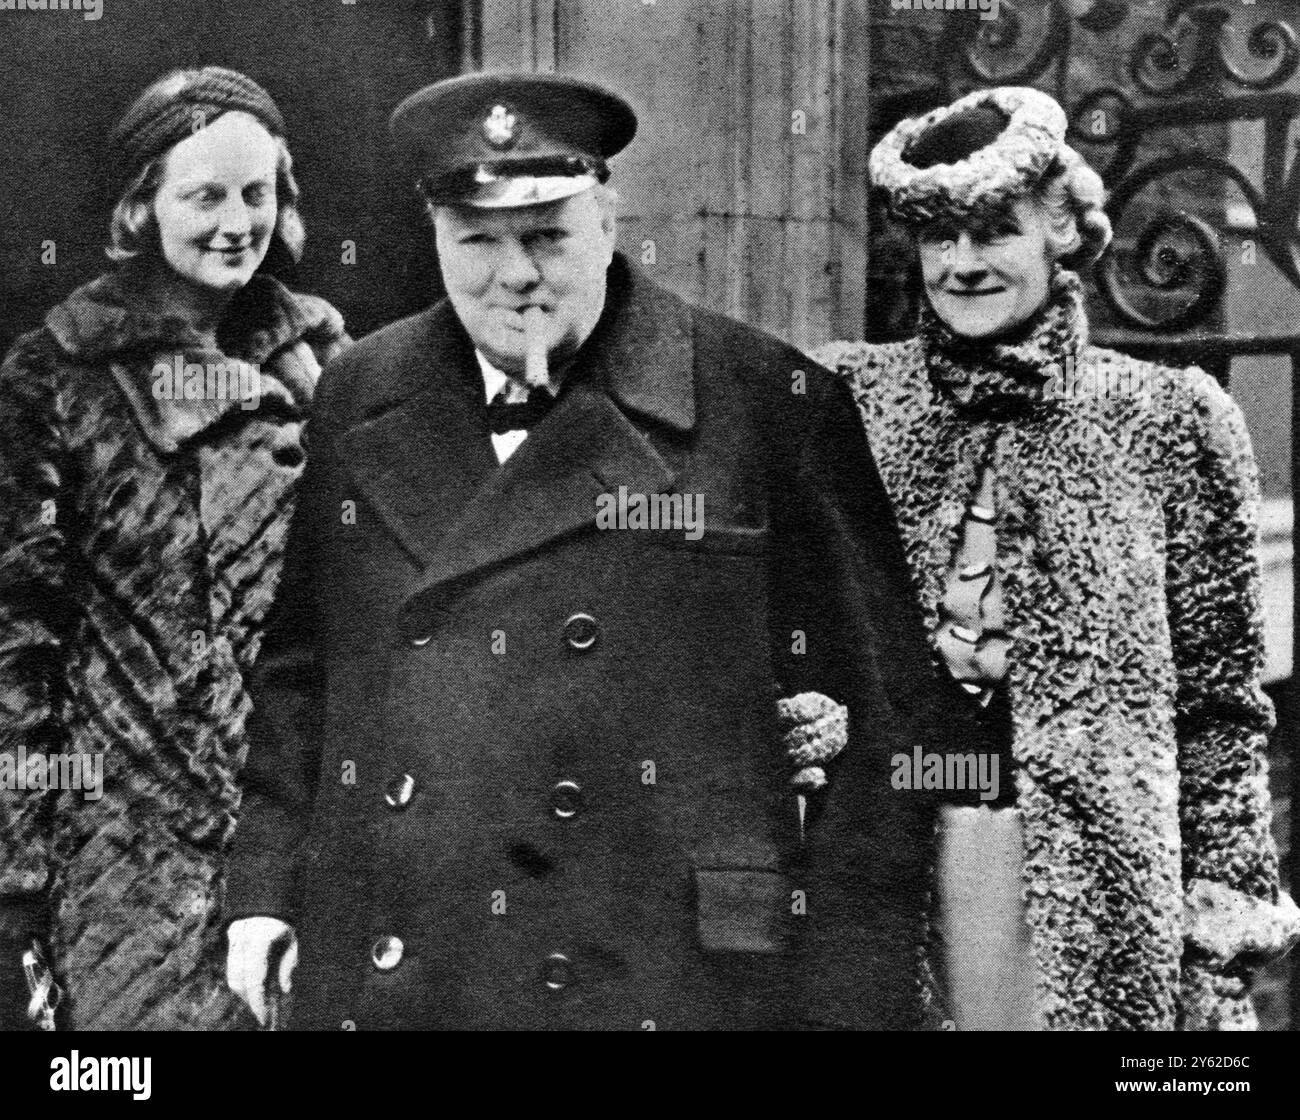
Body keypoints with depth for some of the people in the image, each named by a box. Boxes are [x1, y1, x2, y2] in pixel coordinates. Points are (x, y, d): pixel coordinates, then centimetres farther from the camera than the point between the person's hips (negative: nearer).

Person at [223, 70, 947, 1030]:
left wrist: (867, 1001, -5)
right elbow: (298, 671, 13)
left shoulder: (771, 404, -5)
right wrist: (264, 890, 6)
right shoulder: (358, 401, 7)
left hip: (665, 981, -3)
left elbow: (868, 709, -4)